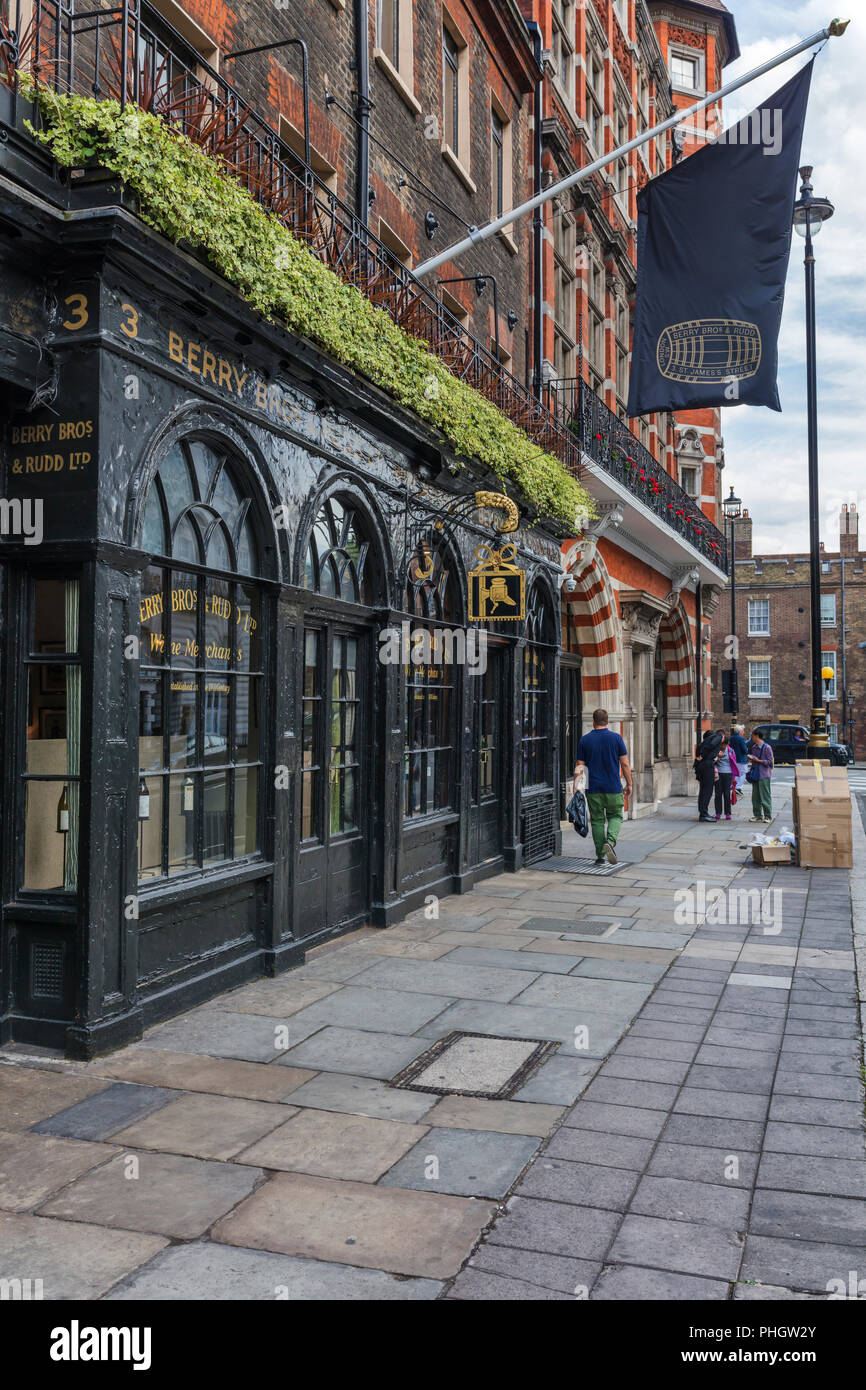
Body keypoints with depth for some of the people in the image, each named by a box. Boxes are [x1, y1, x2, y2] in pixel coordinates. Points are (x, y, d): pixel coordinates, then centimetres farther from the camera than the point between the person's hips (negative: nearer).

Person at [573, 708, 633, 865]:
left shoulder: (585, 740, 1)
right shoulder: (617, 738, -2)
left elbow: (579, 765, -1)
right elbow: (625, 764, -2)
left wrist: (575, 785, 1)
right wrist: (629, 784, 6)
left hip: (593, 788, 1)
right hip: (614, 788, -1)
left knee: (597, 820, 8)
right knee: (615, 817, 12)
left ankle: (600, 856, 8)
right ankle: (610, 841, -14)